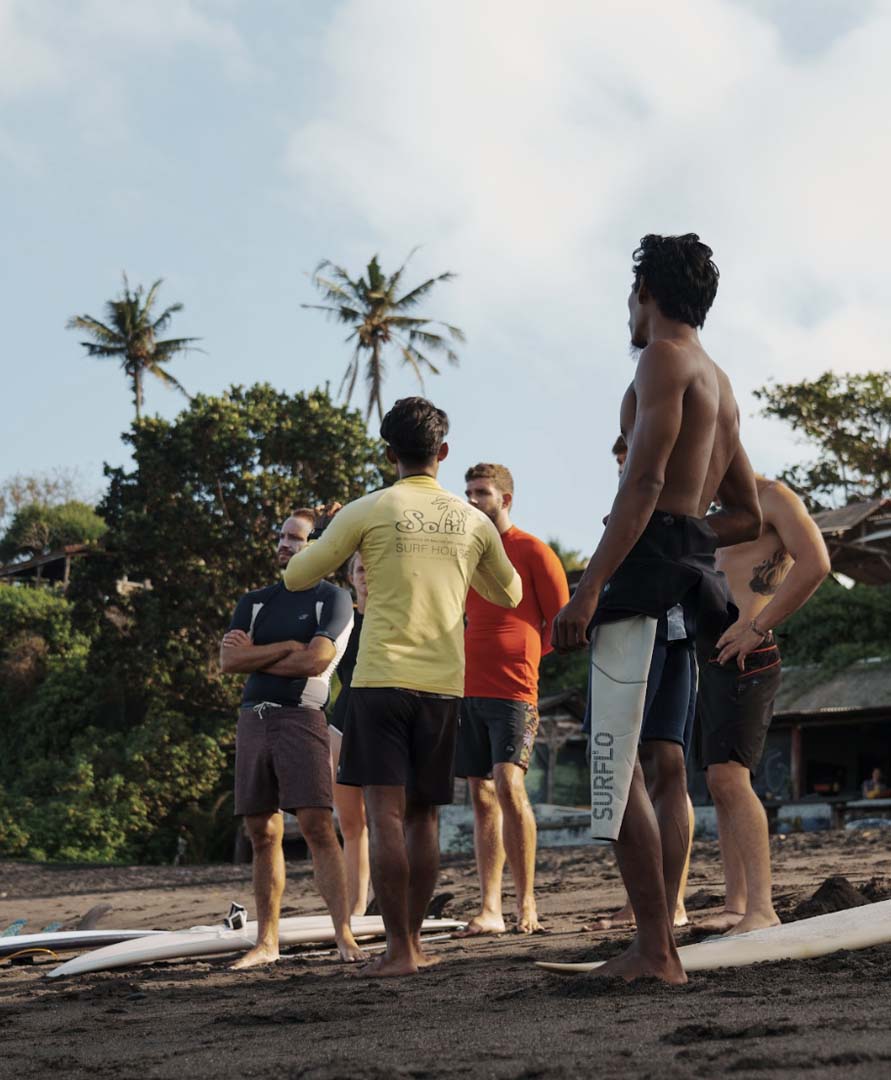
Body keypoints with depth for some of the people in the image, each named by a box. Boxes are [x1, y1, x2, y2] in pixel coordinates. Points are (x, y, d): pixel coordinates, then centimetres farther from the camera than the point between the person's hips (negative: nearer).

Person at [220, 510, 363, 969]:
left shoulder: (332, 598, 4)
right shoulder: (254, 602, 18)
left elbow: (316, 660, -11)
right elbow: (228, 661, 4)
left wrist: (255, 655, -1)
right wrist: (288, 647, -4)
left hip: (301, 717, -5)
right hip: (253, 719, 5)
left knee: (317, 825, -14)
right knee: (262, 833, 5)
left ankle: (343, 934, -13)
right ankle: (266, 942, 8)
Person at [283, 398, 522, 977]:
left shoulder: (367, 512, -2)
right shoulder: (473, 522, 8)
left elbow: (297, 577, 6)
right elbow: (510, 593, 24)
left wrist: (327, 538, 26)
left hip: (382, 679, -3)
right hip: (443, 685, 3)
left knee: (386, 812, -5)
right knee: (423, 816, 12)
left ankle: (400, 948, -9)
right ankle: (413, 940, 17)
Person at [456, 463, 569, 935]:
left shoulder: (533, 551, 0)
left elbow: (560, 621, 1)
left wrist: (520, 655, 0)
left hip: (512, 689, -6)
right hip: (468, 689, 6)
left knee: (509, 786, -18)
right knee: (482, 798, 5)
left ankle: (527, 904, -10)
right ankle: (490, 910, 6)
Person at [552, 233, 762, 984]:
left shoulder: (665, 358, -4)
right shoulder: (722, 386, 25)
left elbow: (645, 482, -17)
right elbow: (748, 515, 27)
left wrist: (588, 589, -21)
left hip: (647, 562, -10)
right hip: (692, 576, 10)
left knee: (617, 761, -10)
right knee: (667, 766, 9)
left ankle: (655, 949, -13)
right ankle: (661, 945, 10)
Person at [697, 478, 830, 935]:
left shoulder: (772, 497, -3)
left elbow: (814, 563, -19)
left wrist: (756, 627, -20)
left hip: (746, 659, -9)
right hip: (711, 660, 10)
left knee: (728, 776, -21)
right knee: (721, 783, 6)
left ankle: (761, 909, -25)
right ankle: (735, 906, 8)